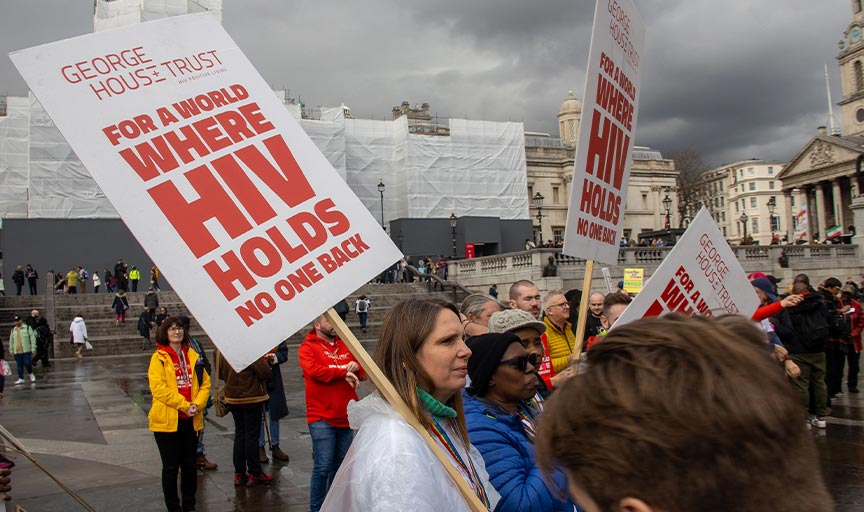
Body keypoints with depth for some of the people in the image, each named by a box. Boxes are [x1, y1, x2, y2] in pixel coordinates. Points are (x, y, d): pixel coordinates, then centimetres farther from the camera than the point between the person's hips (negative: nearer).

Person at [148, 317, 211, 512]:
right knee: (171, 467, 5)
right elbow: (158, 388, -16)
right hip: (168, 420, -4)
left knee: (190, 466, 12)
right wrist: (184, 405, -18)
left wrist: (197, 404, -11)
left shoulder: (193, 355, 9)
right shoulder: (159, 358, -6)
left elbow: (205, 382, 6)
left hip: (191, 420, 4)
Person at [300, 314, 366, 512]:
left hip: (345, 417, 6)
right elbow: (313, 370, -21)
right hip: (322, 418, -6)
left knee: (340, 465, 15)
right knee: (323, 467, -7)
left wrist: (356, 367, -8)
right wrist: (344, 372, -15)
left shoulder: (345, 345, 13)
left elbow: (362, 373, 17)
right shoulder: (307, 347, -3)